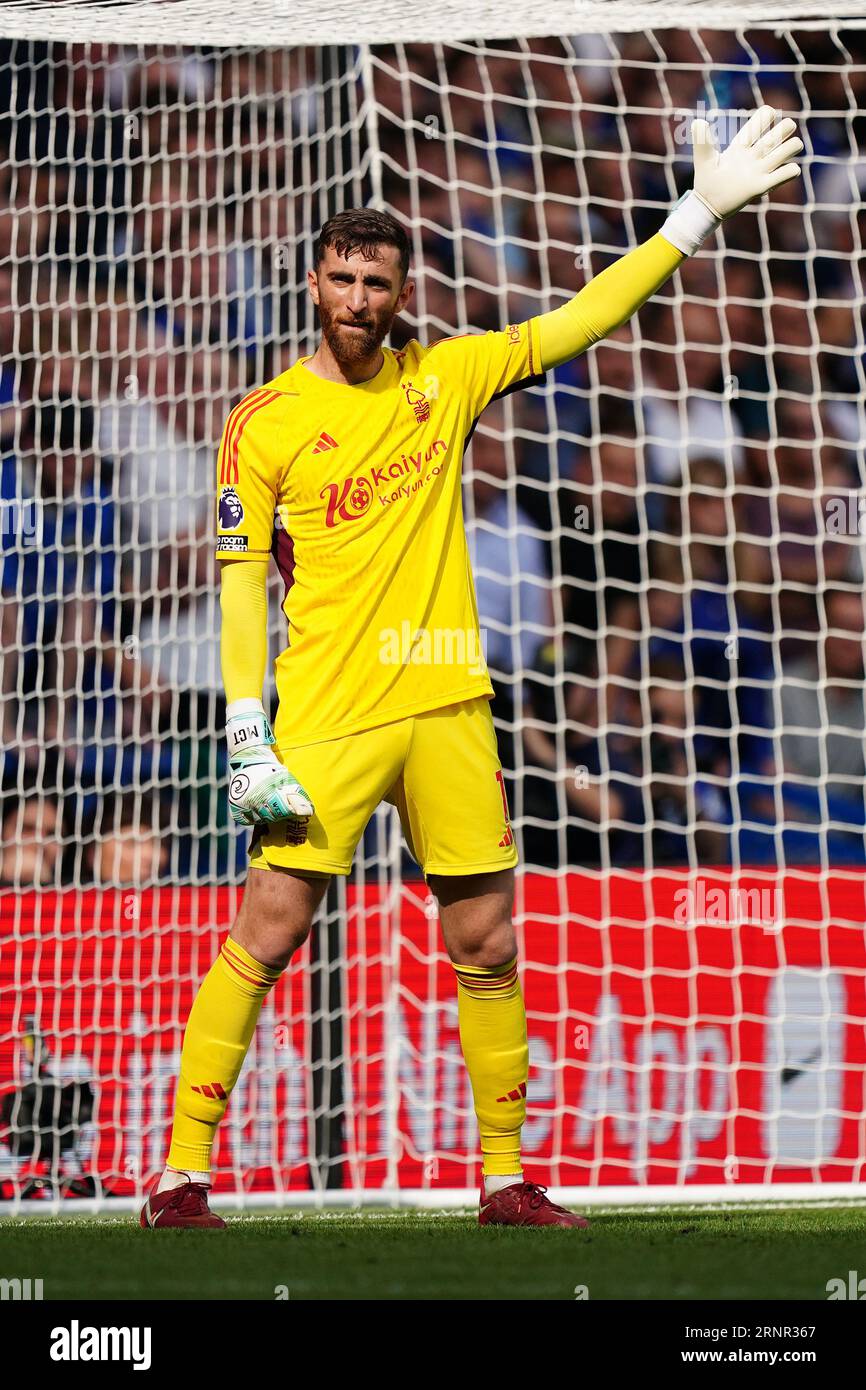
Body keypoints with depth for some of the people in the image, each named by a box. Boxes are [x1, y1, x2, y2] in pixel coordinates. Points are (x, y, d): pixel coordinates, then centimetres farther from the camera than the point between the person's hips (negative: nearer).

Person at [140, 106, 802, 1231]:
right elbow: (242, 583, -2)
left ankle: (506, 1181, 16)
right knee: (265, 938, -9)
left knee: (487, 949, 6)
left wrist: (700, 213, 10)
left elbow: (580, 322, 14)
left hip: (447, 706, 4)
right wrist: (247, 737, -10)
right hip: (326, 718, -4)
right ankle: (182, 1180, -5)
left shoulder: (445, 379, 10)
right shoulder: (265, 421, 0)